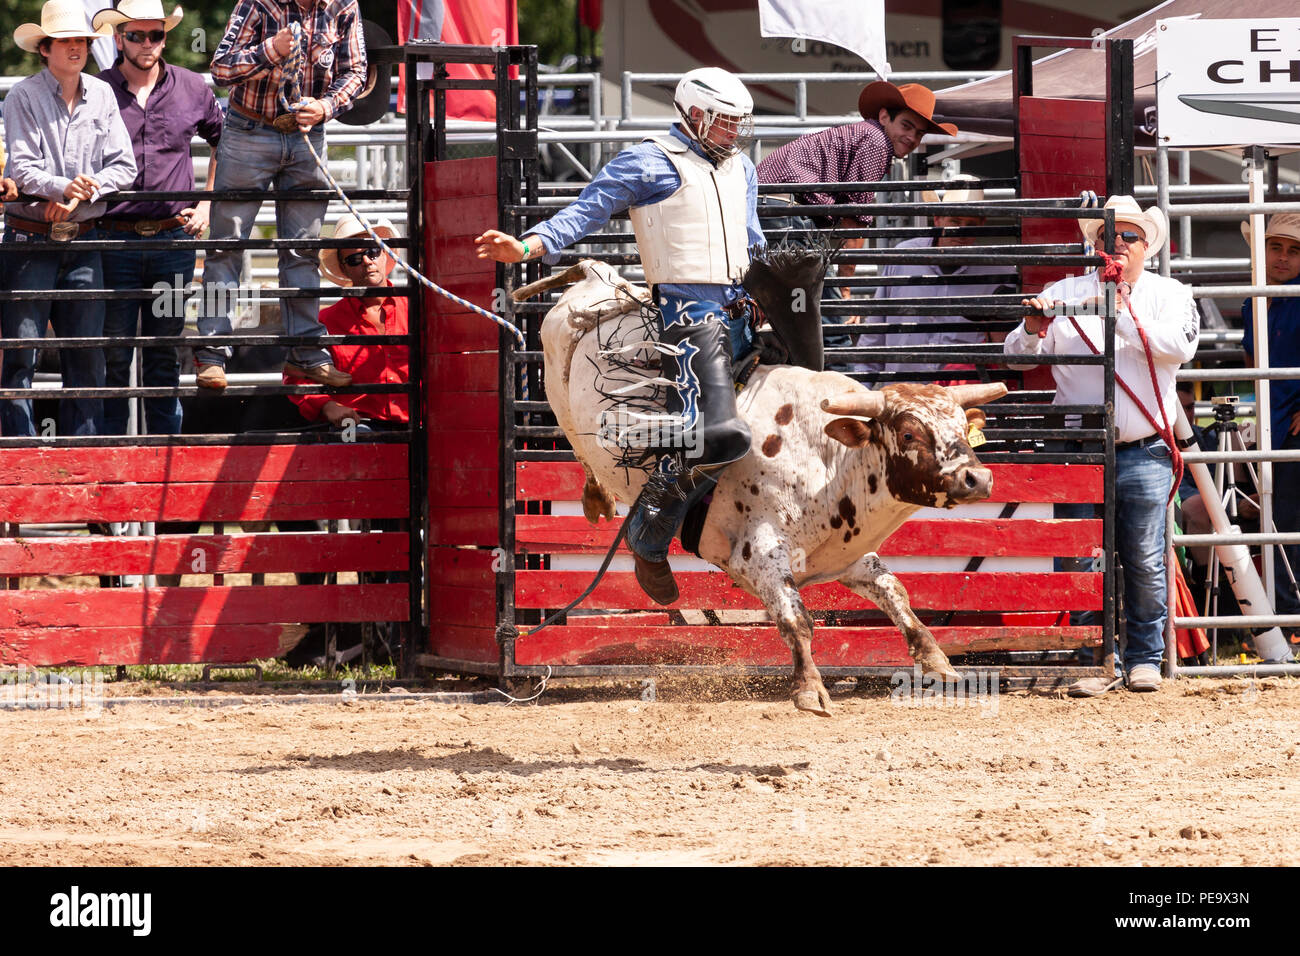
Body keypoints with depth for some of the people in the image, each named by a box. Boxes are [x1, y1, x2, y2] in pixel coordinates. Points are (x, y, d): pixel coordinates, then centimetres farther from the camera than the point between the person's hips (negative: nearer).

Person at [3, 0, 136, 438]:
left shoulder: (102, 95, 8)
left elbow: (124, 167, 4)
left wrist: (81, 196, -11)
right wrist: (65, 187, -30)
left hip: (83, 240, 4)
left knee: (87, 356, 4)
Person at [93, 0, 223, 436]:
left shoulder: (192, 88, 8)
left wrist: (207, 204, 13)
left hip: (174, 238, 2)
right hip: (115, 240, -2)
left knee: (165, 354, 9)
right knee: (114, 356, -1)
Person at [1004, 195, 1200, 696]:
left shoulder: (1169, 294, 10)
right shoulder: (1065, 294, 12)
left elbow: (1180, 346, -9)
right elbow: (1016, 356, 9)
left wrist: (1124, 317, -16)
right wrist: (1032, 332, -13)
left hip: (1143, 451, -1)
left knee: (1144, 560, -2)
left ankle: (1144, 657, 10)